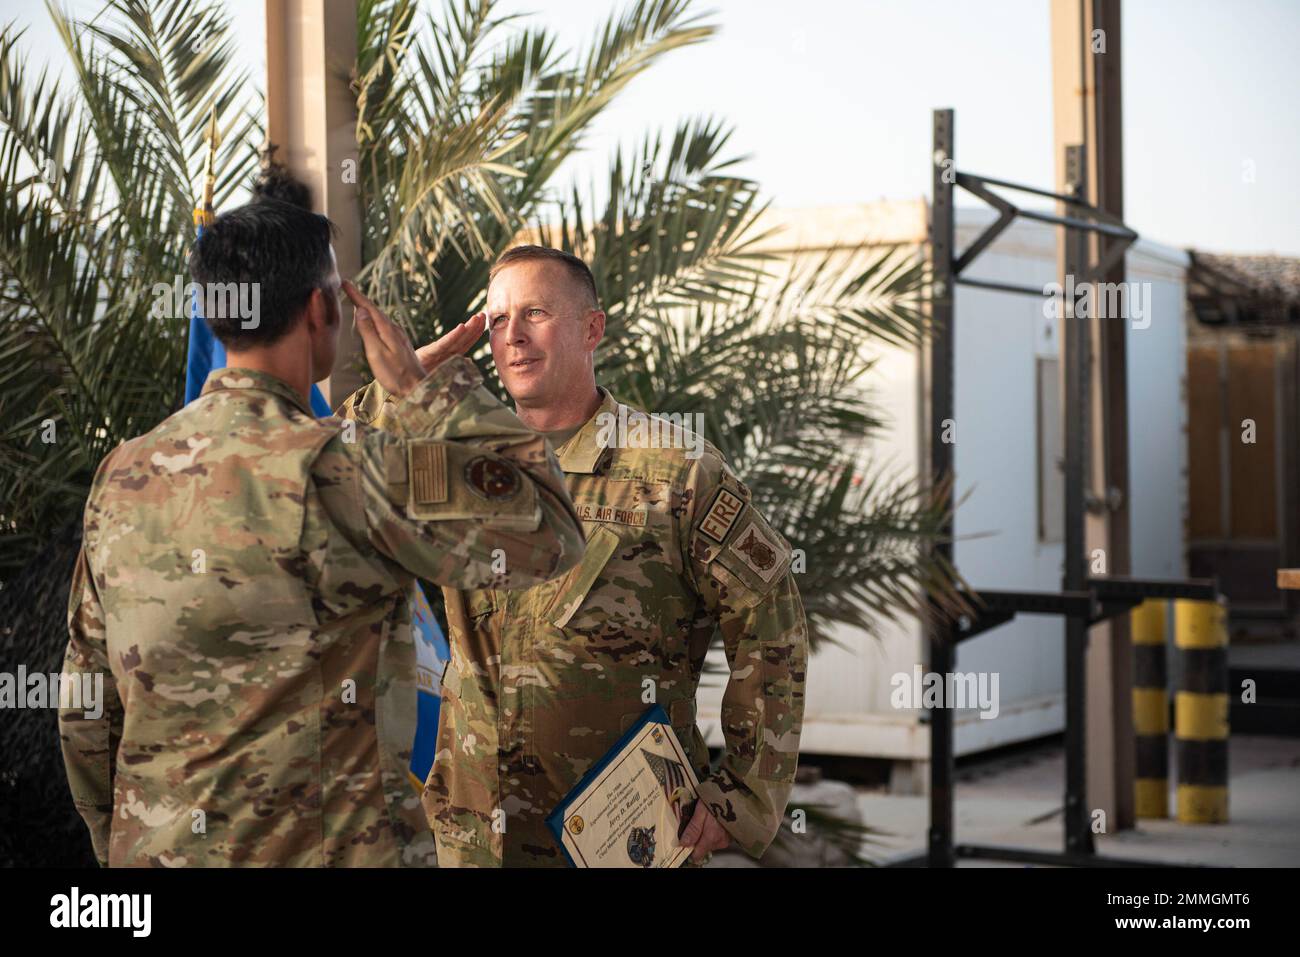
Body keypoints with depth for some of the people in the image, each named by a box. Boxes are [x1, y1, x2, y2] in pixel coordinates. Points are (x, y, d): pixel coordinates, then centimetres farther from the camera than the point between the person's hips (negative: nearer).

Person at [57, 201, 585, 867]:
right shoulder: (332, 470, -18)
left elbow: (86, 710, 10)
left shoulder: (122, 475, 3)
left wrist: (115, 845, 22)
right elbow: (549, 534, -15)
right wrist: (426, 387, -7)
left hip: (153, 846, 6)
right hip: (328, 848, -6)